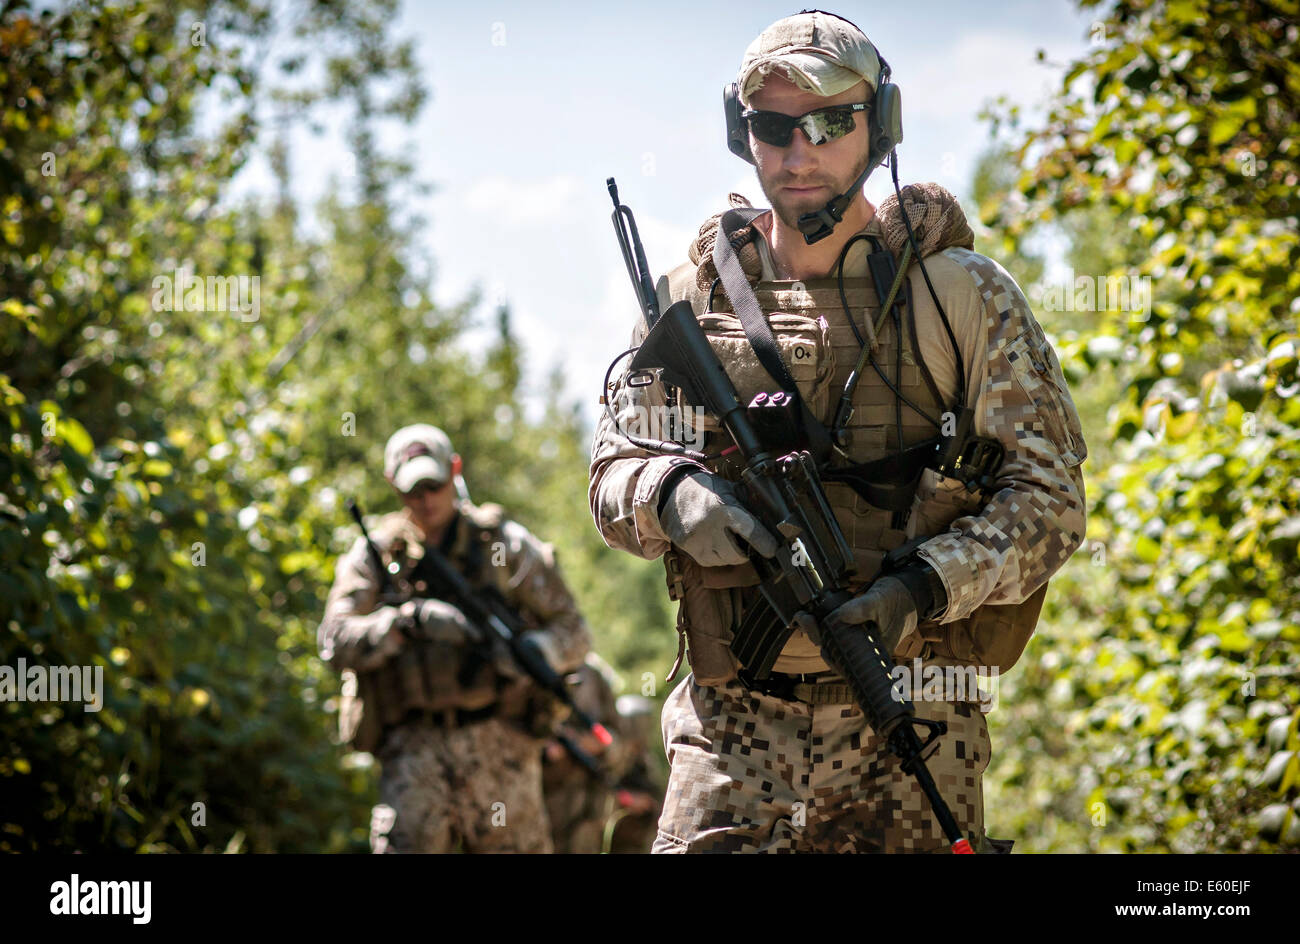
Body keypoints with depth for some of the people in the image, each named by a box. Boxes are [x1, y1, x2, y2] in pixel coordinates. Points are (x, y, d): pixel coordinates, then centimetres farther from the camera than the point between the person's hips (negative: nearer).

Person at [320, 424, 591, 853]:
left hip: (496, 744, 0)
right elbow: (336, 641, -5)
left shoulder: (504, 543, 5)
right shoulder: (374, 554, 7)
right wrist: (410, 620, -21)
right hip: (414, 749, 0)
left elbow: (572, 633, 4)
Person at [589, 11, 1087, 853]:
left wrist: (925, 587, -17)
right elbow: (612, 471, 12)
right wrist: (675, 496, -12)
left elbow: (1050, 497, 0)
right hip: (734, 739, 1)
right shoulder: (690, 301, 8)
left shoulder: (965, 296, 2)